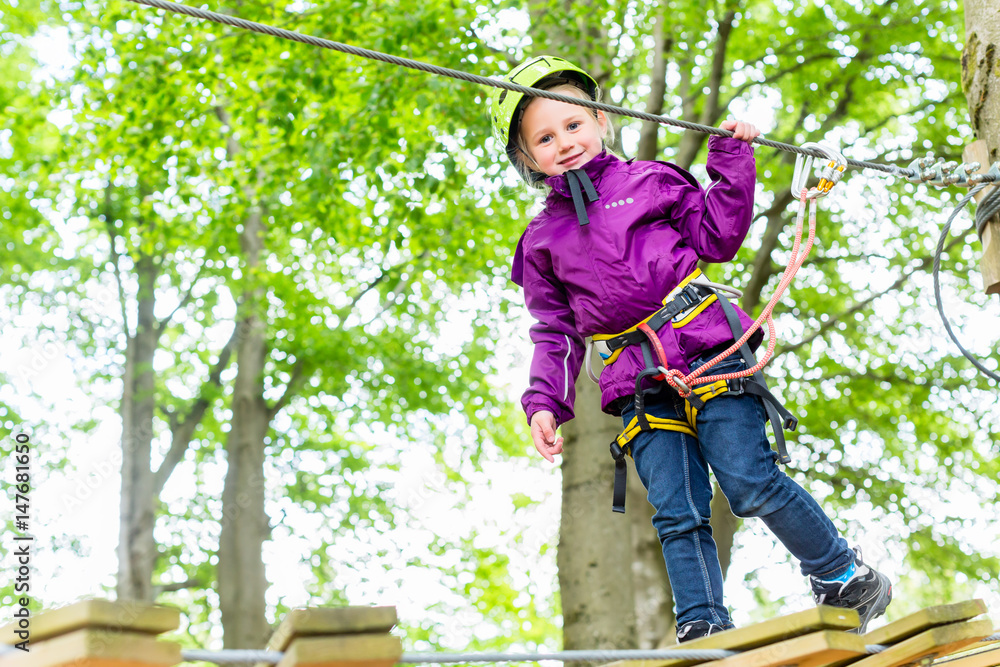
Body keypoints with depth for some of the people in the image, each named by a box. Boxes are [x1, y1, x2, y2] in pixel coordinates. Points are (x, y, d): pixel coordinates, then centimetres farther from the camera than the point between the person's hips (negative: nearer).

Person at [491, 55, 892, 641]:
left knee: (750, 483, -9)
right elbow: (556, 333, 18)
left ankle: (843, 573, 8)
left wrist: (731, 160, 3)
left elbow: (717, 237, 9)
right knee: (677, 513, -6)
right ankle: (704, 626, -3)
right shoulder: (543, 241, 18)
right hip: (640, 387, 3)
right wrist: (545, 403, 5)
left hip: (708, 354, -3)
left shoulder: (647, 181, 12)